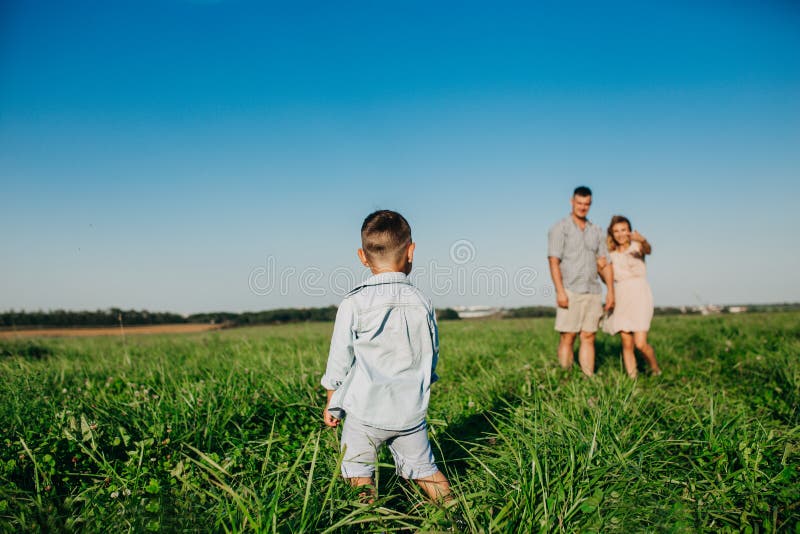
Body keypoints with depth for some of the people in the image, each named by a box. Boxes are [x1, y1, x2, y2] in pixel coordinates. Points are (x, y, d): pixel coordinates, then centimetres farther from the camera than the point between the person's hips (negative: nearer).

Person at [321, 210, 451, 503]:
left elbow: (339, 360, -5)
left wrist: (331, 404, 8)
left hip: (365, 411, -3)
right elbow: (432, 353, 10)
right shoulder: (422, 302, 0)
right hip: (412, 410, 4)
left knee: (358, 469, 8)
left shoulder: (354, 303, -10)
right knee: (422, 466, 18)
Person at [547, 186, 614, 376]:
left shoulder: (596, 231, 15)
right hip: (570, 292, -5)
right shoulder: (560, 228, 0)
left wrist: (611, 290, 6)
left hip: (593, 292, 5)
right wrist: (560, 291, -17)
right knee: (567, 337, -5)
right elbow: (554, 262, -8)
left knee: (588, 337, 4)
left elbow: (603, 263, 15)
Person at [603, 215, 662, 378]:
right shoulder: (611, 254, 12)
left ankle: (657, 371, 16)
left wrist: (643, 240, -48)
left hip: (639, 297, -4)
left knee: (640, 344, -10)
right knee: (627, 344, 0)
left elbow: (648, 250, -27)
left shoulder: (637, 246, -2)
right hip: (621, 299, 4)